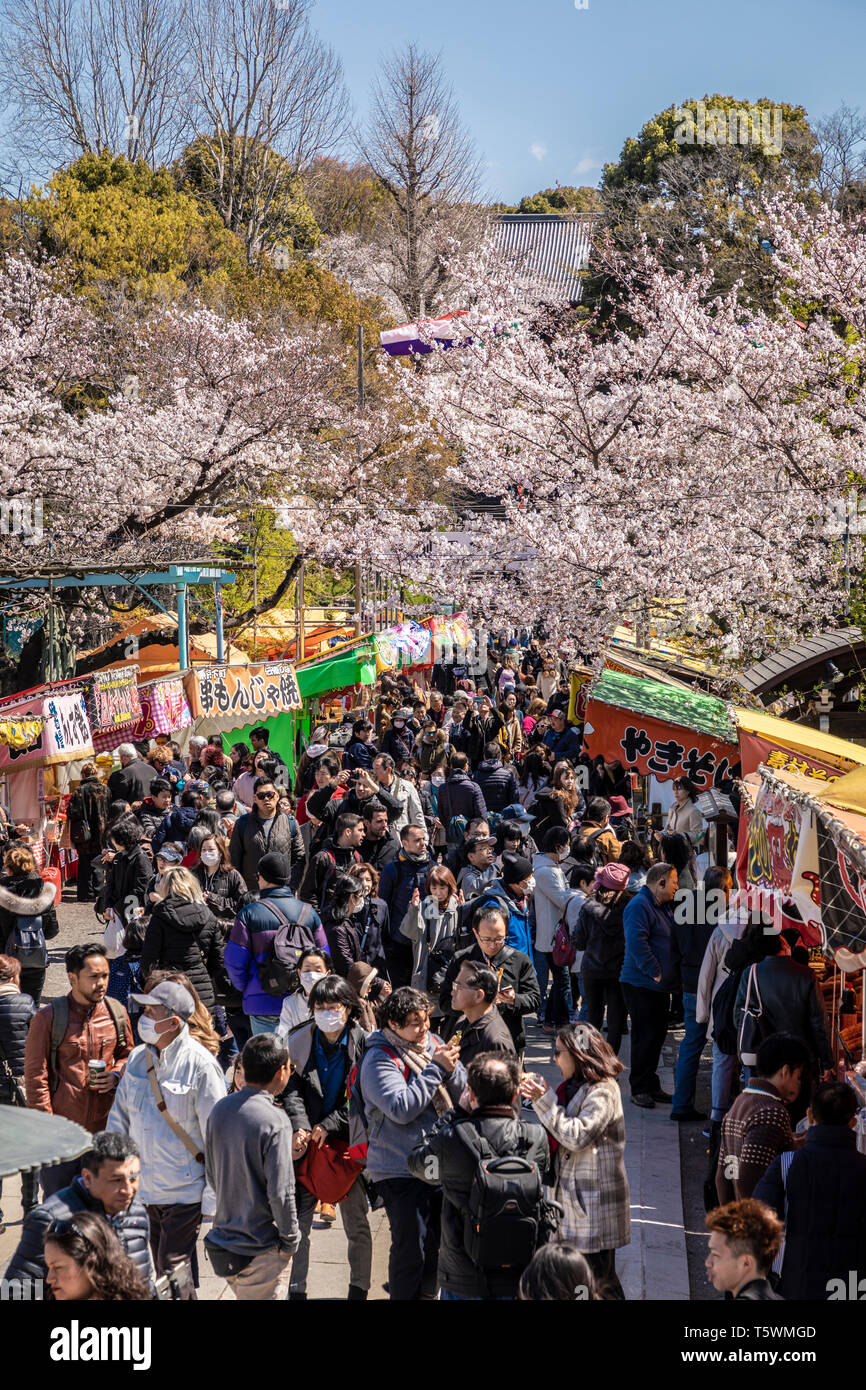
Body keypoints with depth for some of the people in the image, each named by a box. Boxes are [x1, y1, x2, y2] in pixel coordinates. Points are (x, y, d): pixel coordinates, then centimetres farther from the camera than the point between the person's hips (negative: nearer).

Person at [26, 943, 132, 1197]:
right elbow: (35, 1074, -6)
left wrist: (116, 1076, -4)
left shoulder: (117, 1012, 2)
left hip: (104, 1126, 3)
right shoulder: (49, 1017, -9)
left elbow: (128, 1055, 18)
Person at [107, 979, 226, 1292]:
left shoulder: (200, 1066, -16)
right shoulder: (138, 1058, 2)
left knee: (173, 1272, -5)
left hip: (184, 1192, -6)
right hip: (144, 1188, 6)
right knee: (160, 1273, 16)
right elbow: (120, 1116, 13)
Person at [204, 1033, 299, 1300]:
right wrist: (290, 1241, -8)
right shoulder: (274, 1121, -22)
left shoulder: (220, 1109, -1)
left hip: (224, 1237, 7)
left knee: (245, 1296, 23)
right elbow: (280, 1191, -21)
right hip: (262, 1252, -7)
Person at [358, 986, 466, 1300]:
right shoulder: (379, 1060, -14)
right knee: (410, 1247, -4)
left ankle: (426, 1292, 36)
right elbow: (402, 1108, -25)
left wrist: (452, 1069, -14)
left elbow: (461, 1094, 7)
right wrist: (435, 1069, -23)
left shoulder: (433, 1043, 6)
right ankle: (404, 1295, 11)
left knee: (435, 1238, 19)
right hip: (400, 1170, -7)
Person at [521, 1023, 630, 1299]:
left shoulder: (602, 1092, -16)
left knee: (598, 1276, -2)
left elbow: (577, 1136, -23)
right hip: (571, 1192, 9)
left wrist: (546, 1102, -17)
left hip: (594, 1200, -9)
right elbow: (557, 1136, 14)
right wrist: (539, 1099, 0)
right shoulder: (573, 1086, 13)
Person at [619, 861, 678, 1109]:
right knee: (644, 1037, -5)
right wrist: (655, 973, -22)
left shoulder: (663, 907, 17)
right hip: (641, 984, -10)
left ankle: (651, 1086, 22)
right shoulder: (639, 906, -15)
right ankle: (639, 1089, 3)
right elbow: (637, 942, -25)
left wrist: (668, 975, 15)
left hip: (660, 986, 10)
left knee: (657, 1035, 13)